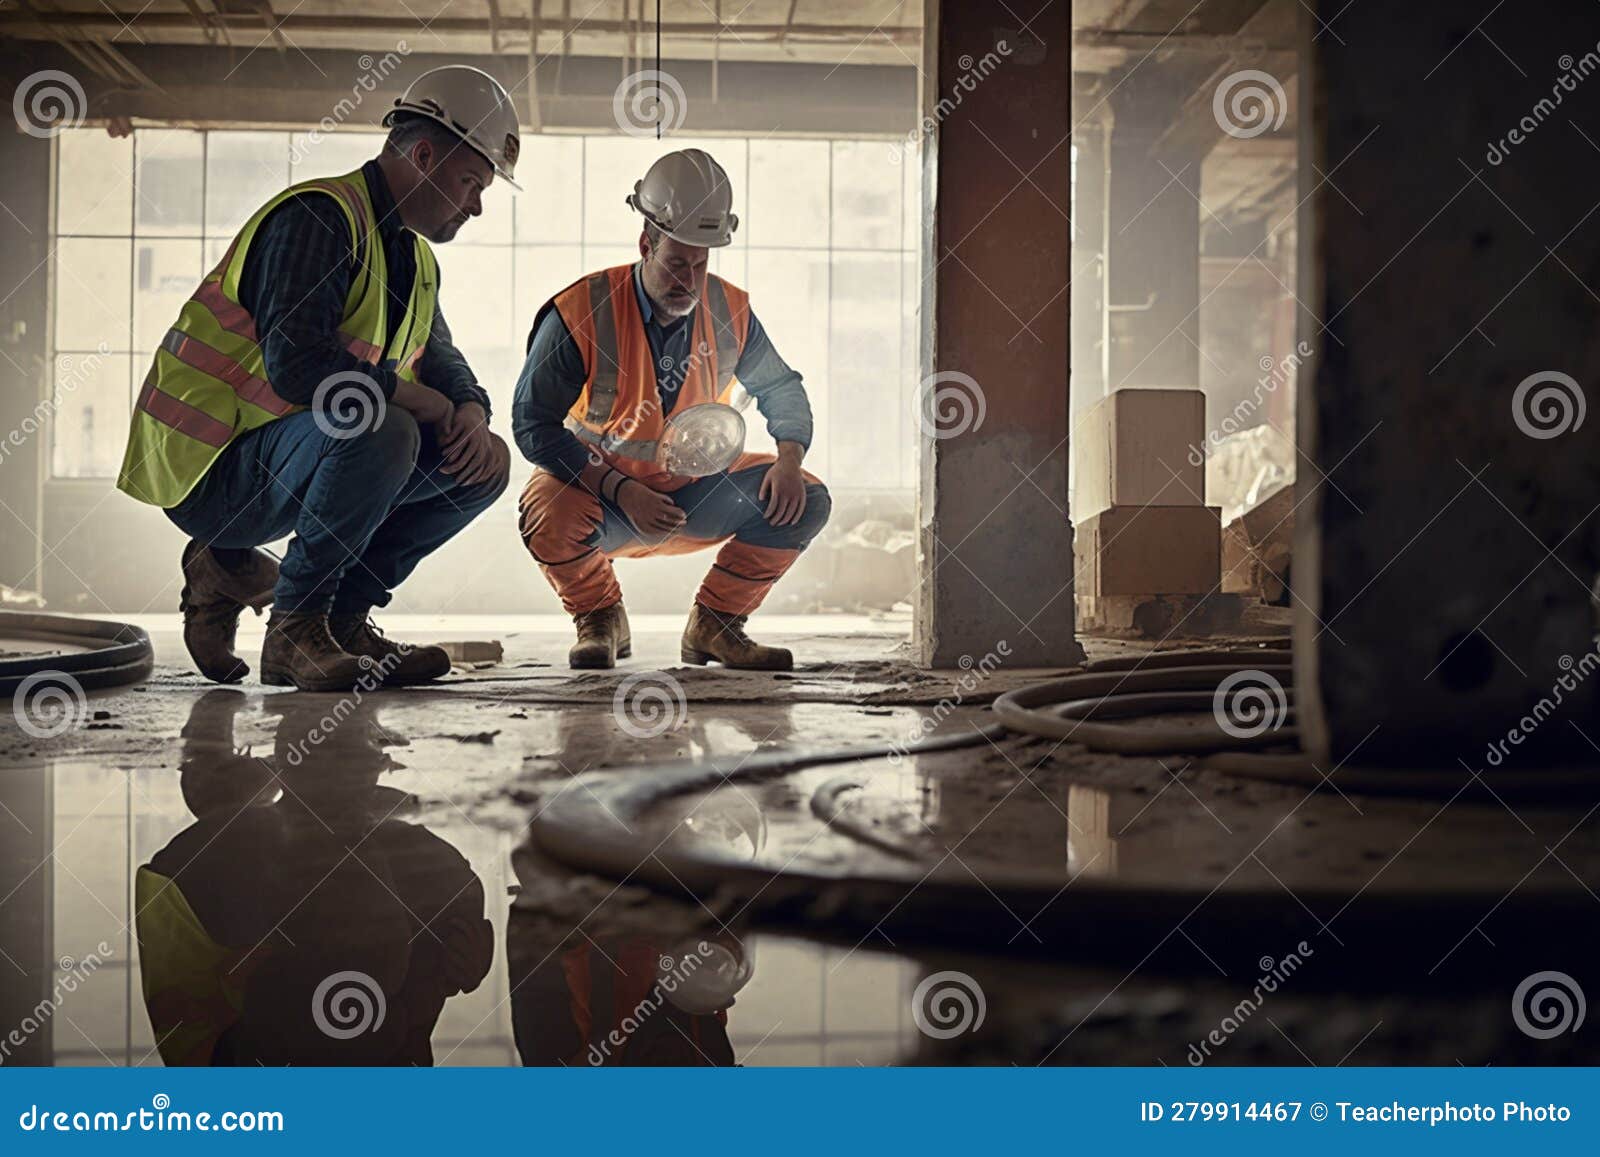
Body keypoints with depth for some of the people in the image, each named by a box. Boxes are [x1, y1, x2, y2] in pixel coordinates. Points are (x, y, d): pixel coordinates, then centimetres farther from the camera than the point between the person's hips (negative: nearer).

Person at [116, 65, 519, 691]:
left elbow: (442, 363, 16)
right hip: (207, 470, -9)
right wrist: (429, 404, -18)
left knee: (484, 464, 2)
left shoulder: (413, 256, 14)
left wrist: (472, 416, -9)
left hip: (285, 466, 9)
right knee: (379, 433, -35)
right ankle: (294, 630, -15)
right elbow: (297, 365, -30)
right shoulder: (317, 216, -18)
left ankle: (341, 616, 4)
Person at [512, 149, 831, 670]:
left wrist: (790, 456, -12)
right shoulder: (581, 312, -18)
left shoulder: (729, 311, -5)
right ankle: (600, 618, -2)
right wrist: (621, 491, -28)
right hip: (601, 492, -3)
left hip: (694, 491, 4)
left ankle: (714, 624, 5)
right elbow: (534, 424, -17)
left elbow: (781, 387, 10)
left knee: (804, 502, -15)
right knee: (548, 514, -36)